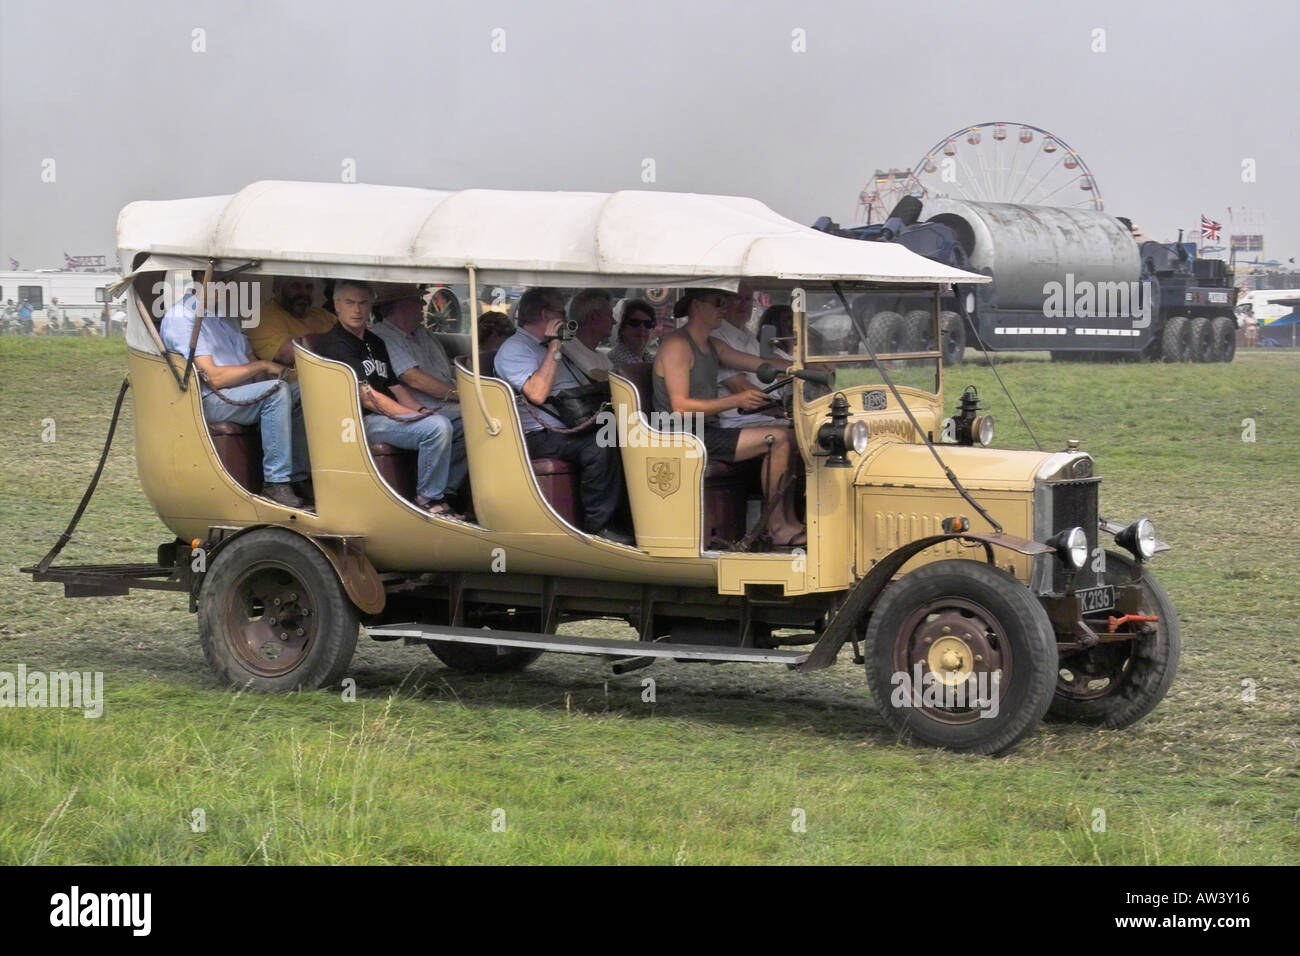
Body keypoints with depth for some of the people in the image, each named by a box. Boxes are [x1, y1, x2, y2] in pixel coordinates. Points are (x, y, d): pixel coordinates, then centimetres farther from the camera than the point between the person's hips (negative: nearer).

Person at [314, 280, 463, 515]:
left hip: (389, 415, 9)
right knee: (437, 427, -27)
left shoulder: (375, 343, 22)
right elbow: (366, 396, -17)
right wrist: (414, 416, -18)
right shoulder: (335, 345, -9)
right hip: (362, 422, -9)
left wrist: (421, 410, 1)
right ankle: (428, 499, -17)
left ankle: (449, 490, 1)